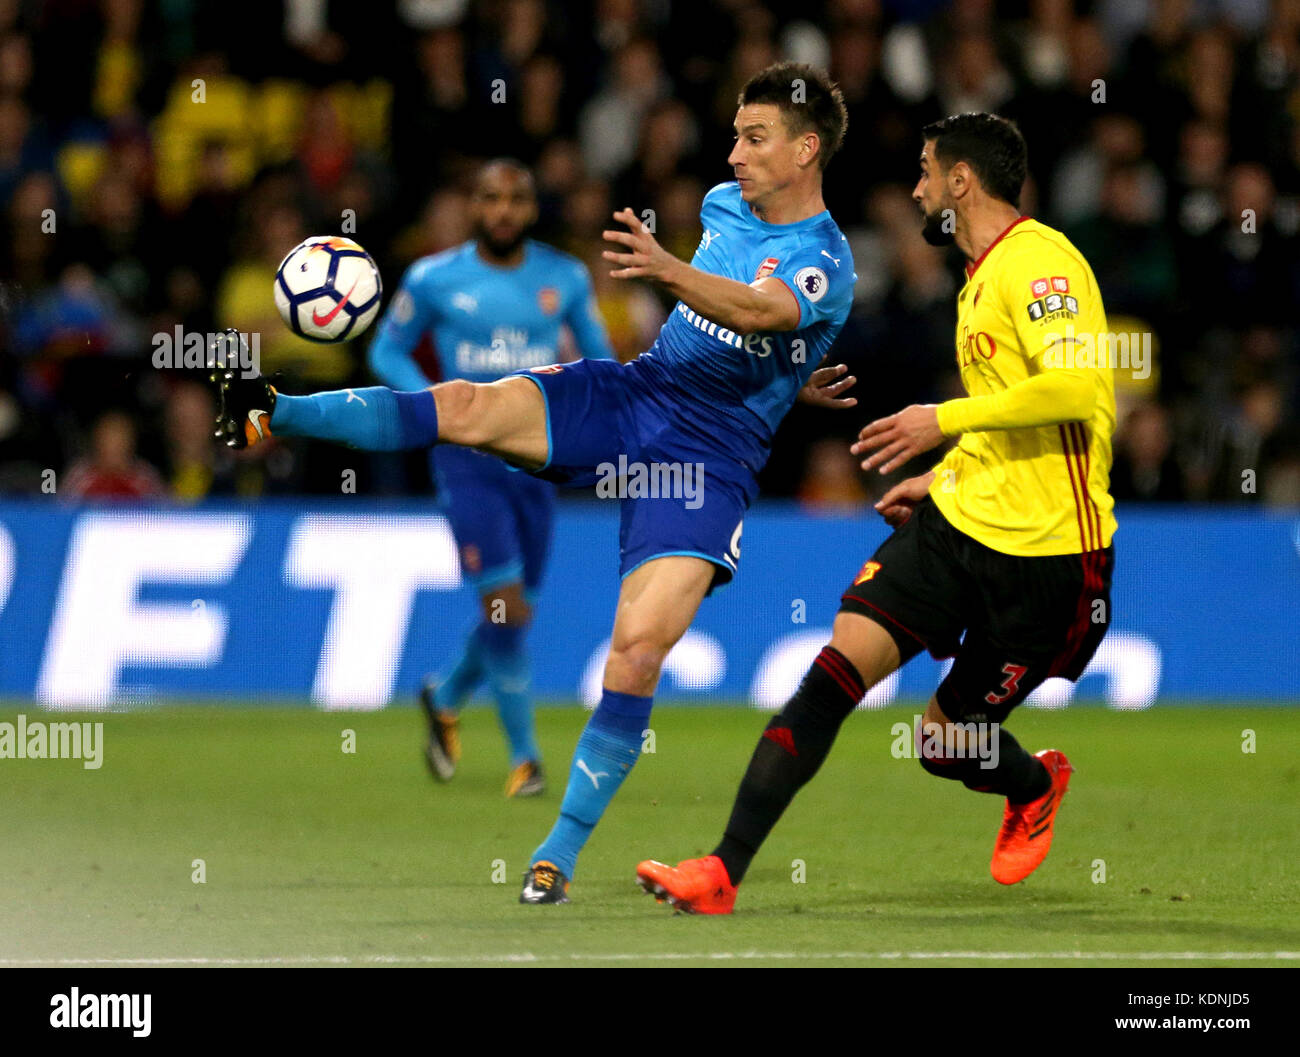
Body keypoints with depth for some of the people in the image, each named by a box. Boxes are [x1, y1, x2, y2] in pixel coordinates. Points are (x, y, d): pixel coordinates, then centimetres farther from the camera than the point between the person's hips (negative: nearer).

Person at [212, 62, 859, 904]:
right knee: (468, 407, -19)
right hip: (631, 392, 6)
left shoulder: (826, 264, -12)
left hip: (711, 456, -6)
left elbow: (753, 311, -35)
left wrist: (670, 271, -51)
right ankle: (273, 417, -17)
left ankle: (562, 851, -10)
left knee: (640, 645, -19)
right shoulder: (723, 204, 10)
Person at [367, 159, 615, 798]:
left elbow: (599, 357, 16)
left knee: (514, 612, 8)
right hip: (468, 459, -3)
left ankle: (446, 699, 38)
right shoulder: (434, 279, -3)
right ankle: (523, 756, 0)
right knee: (506, 608, -13)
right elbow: (387, 351, 7)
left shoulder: (565, 279, 4)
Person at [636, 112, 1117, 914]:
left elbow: (1080, 386, -28)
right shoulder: (983, 279, 18)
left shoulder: (1040, 262, -13)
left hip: (1045, 554, -8)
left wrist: (948, 421, -24)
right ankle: (723, 872, -12)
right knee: (837, 666, -10)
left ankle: (1036, 787, 39)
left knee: (948, 745, 2)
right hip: (959, 519, 8)